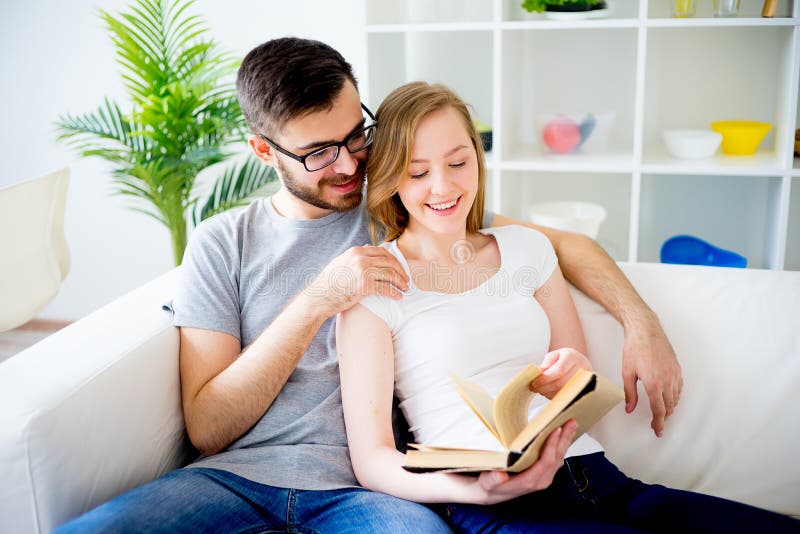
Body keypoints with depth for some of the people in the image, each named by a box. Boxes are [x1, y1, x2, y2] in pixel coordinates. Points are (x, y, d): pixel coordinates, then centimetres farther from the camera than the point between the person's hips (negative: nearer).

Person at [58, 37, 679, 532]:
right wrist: (318, 301, -12)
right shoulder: (222, 243, 7)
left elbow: (562, 241, 17)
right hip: (236, 474, 1)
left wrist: (642, 320, 0)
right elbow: (207, 427, -2)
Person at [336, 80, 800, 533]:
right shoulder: (374, 284, 1)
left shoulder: (526, 248, 16)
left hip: (597, 479, 5)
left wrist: (575, 375, -5)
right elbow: (371, 459, -4)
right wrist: (477, 490, -23)